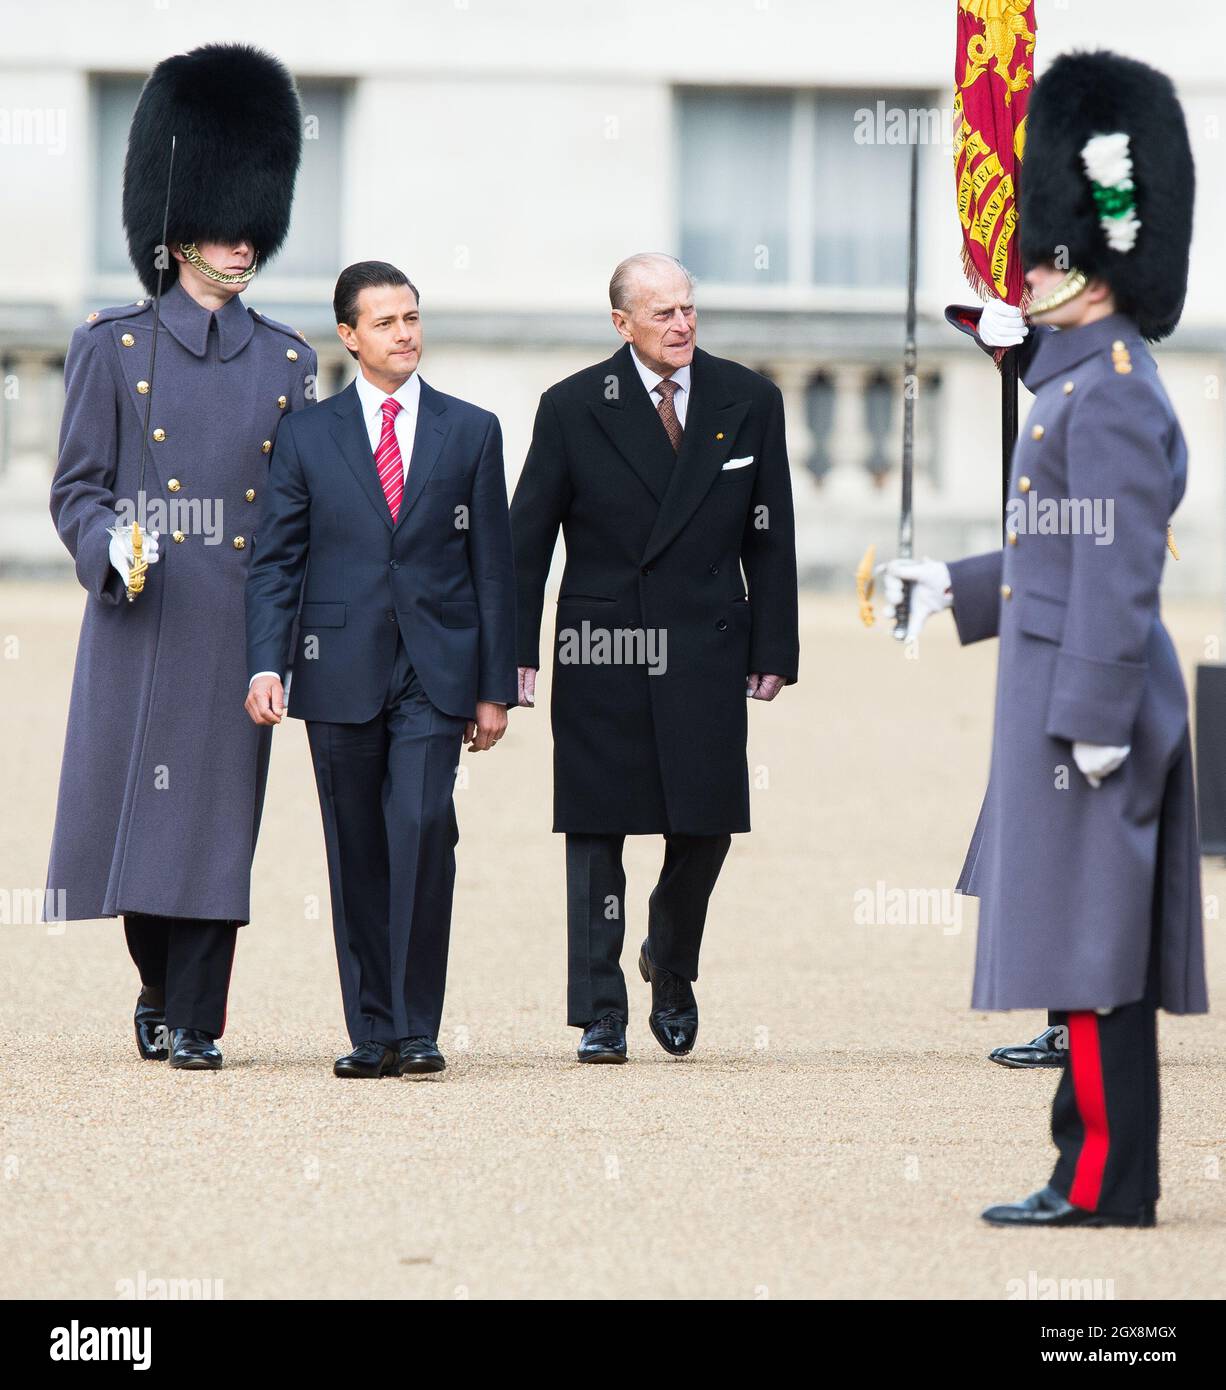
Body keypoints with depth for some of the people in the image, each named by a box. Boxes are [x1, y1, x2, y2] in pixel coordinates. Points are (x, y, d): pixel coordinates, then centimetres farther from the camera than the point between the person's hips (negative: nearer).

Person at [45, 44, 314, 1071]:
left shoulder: (286, 361, 10)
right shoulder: (113, 347, 2)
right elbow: (77, 487, 1)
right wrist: (110, 550, -19)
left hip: (243, 621, 2)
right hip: (143, 616, -2)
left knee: (220, 818, -1)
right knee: (137, 808, 1)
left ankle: (196, 1025, 4)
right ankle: (161, 989, 23)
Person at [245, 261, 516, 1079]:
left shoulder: (472, 431, 8)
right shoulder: (308, 438, 7)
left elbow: (493, 567, 7)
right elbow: (276, 562, 5)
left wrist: (495, 688, 3)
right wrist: (266, 664, -9)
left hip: (436, 672, -1)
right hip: (341, 672, 1)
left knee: (423, 827, -17)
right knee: (357, 853, 4)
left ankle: (417, 1027, -12)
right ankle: (373, 1032, 11)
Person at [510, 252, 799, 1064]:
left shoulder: (749, 403, 4)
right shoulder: (573, 408, -1)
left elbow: (770, 537, 7)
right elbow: (528, 538, 2)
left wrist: (773, 650, 2)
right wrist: (518, 654, -3)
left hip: (707, 650, 2)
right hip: (601, 650, -1)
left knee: (706, 826, 4)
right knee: (596, 830, 0)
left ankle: (672, 970, 31)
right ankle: (600, 1014, 6)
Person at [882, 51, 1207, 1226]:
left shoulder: (1112, 394, -16)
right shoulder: (1090, 381, 15)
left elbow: (1122, 568, -20)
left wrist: (1093, 721, -22)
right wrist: (956, 588, 28)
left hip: (1086, 700, -10)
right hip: (1063, 695, 10)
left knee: (1089, 946, -6)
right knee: (1089, 948, 11)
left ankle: (1106, 1183, -4)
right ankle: (1103, 1171, 15)